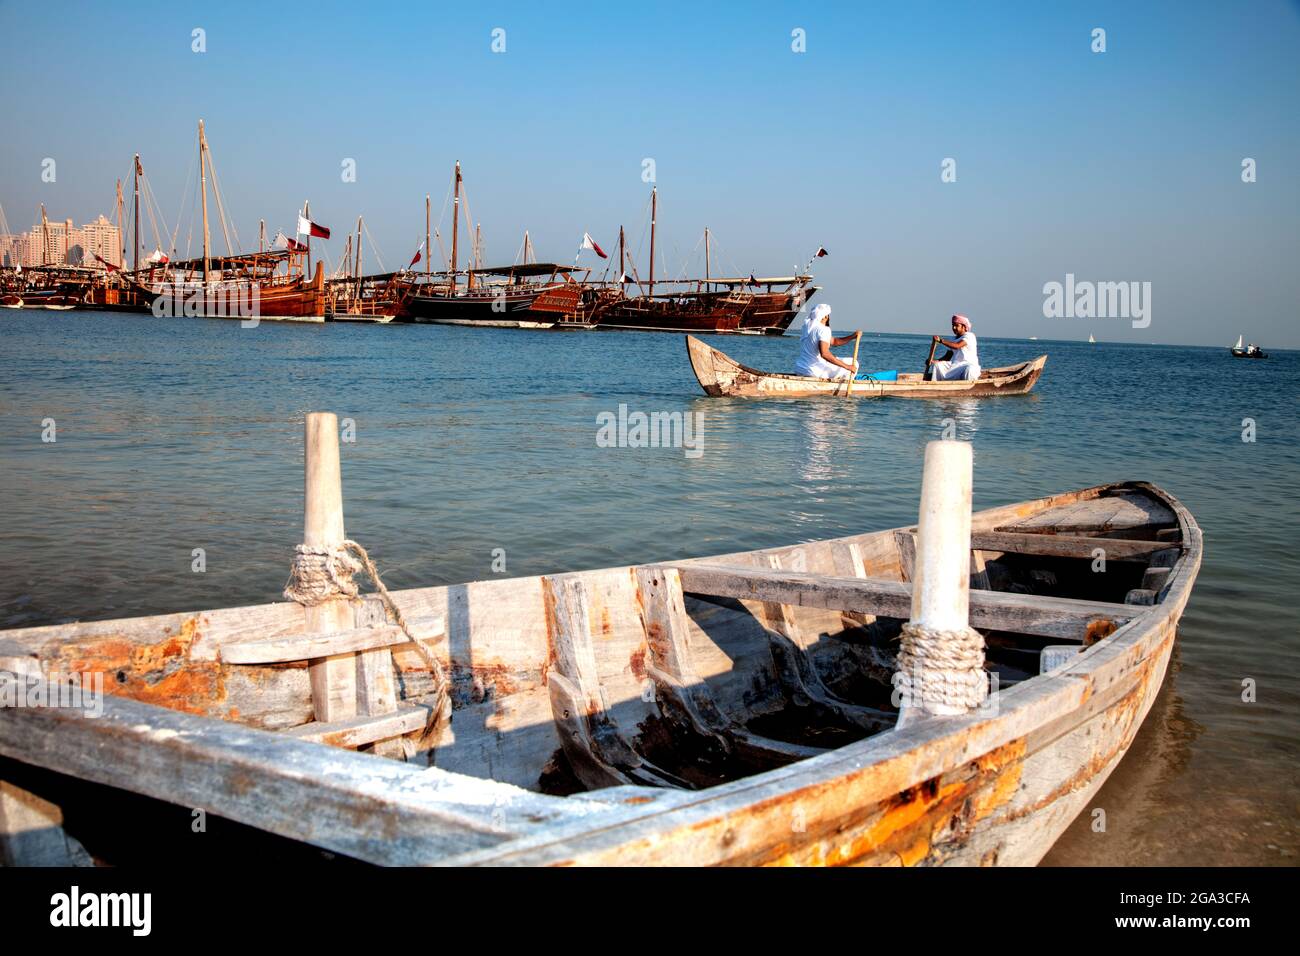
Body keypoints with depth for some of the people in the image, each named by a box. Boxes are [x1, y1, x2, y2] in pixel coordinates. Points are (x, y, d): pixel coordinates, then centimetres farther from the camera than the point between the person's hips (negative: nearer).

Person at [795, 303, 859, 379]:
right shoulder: (823, 330, -15)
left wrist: (852, 337, 9)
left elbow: (833, 341, 20)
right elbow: (824, 354, -29)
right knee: (853, 364, 1)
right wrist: (847, 366, -26)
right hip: (814, 371, -9)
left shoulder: (808, 327, 13)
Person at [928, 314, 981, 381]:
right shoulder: (954, 338, 17)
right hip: (954, 364, 7)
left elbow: (957, 346, -25)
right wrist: (936, 361, -3)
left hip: (969, 364, -7)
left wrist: (941, 340, -30)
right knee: (936, 365, -12)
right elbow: (949, 355, 14)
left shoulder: (969, 336, -7)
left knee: (969, 370, -41)